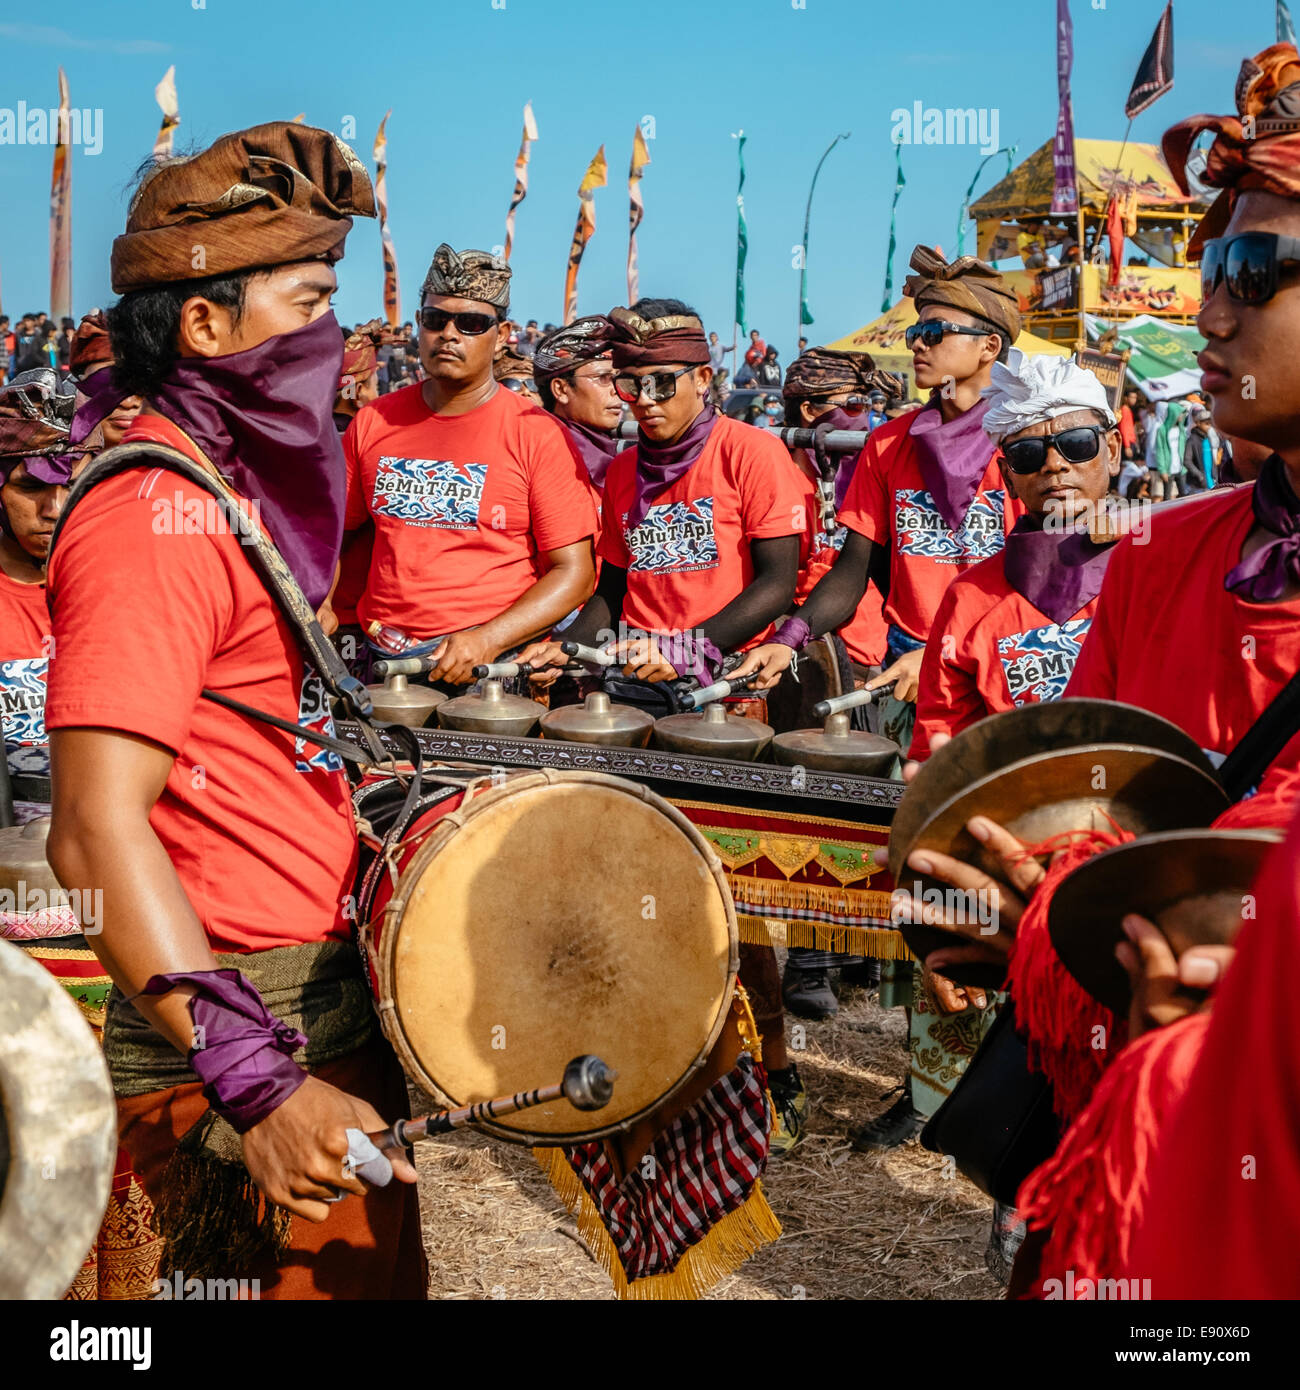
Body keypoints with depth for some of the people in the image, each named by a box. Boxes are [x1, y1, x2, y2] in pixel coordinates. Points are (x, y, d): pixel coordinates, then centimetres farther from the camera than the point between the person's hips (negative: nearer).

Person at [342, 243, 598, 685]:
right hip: (381, 658, 5)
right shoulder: (373, 423, 9)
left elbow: (574, 572, -5)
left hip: (497, 661, -4)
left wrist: (487, 640, -17)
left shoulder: (537, 435, -3)